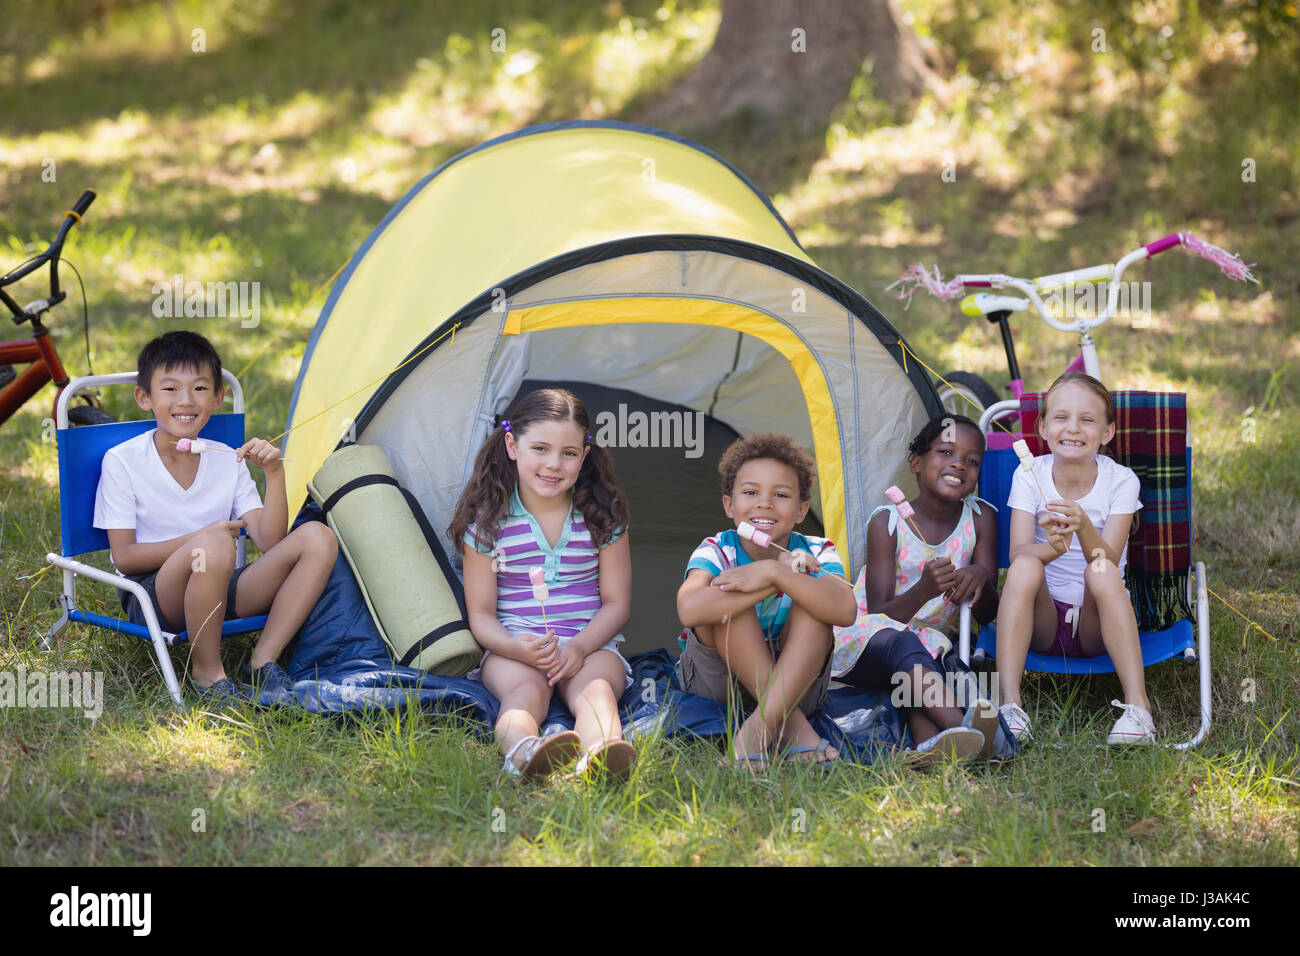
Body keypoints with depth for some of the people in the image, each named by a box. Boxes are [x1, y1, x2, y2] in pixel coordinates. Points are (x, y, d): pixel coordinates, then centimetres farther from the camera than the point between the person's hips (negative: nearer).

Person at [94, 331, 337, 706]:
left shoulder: (228, 461, 7)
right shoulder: (122, 461, -5)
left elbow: (269, 542, -1)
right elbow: (123, 557, -9)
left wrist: (274, 475, -14)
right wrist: (197, 540, -21)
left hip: (218, 593, 5)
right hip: (151, 598, -5)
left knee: (318, 538, -13)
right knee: (214, 544, -38)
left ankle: (263, 661, -14)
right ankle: (206, 672, -18)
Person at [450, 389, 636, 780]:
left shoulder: (603, 516, 3)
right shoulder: (487, 521, -1)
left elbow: (616, 603, 5)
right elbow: (481, 614, 0)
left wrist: (578, 648, -15)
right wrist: (519, 649, -22)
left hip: (590, 646, 1)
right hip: (512, 649, -1)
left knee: (595, 687, -34)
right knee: (525, 690, -36)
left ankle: (599, 755, -69)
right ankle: (525, 752, -71)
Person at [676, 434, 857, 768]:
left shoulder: (815, 554, -8)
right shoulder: (716, 551, -12)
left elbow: (844, 610, -31)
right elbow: (689, 610, -37)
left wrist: (772, 572, -39)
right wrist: (777, 579, -35)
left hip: (793, 683, 1)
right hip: (714, 685, -1)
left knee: (811, 602, -25)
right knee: (728, 600, -28)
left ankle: (758, 730, -38)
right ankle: (792, 727, -32)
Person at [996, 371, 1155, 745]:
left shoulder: (1120, 480, -6)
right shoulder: (1029, 475, -3)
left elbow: (1108, 559, -18)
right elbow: (1018, 553, -16)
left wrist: (1083, 527, -40)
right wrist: (1052, 546, -39)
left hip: (1097, 621, -1)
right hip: (1043, 619, 1)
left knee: (1102, 572, -32)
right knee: (1025, 569, -30)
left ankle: (1138, 706, -35)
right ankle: (1010, 705, -34)